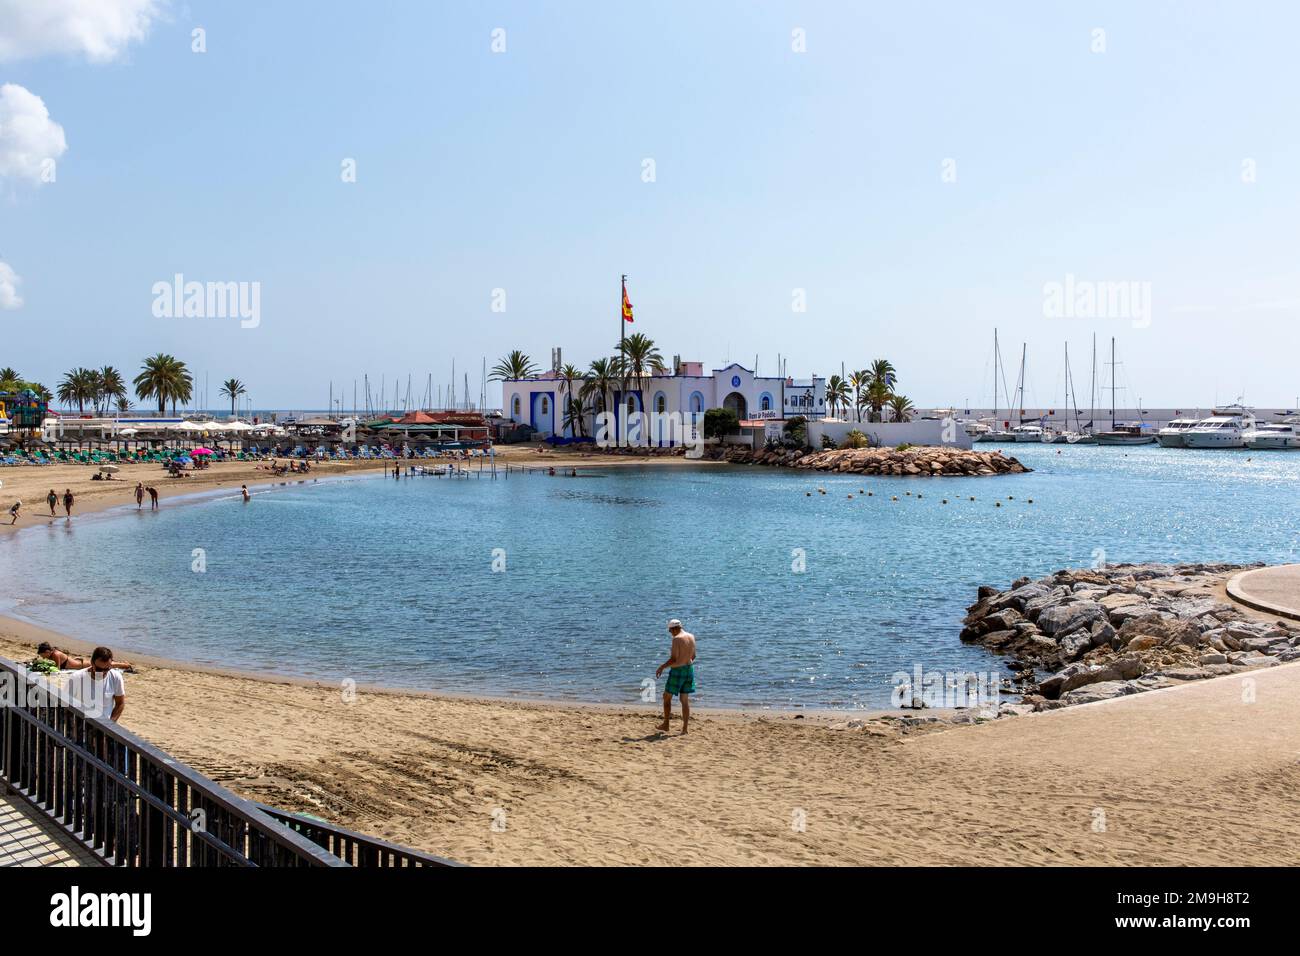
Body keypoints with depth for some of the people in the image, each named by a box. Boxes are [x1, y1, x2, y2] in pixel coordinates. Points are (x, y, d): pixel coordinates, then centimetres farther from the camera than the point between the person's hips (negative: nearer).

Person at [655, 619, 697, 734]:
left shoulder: (676, 639, -18)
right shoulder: (691, 636, 5)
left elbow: (674, 659, -20)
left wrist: (662, 667, -10)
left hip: (677, 670, -7)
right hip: (689, 669, 7)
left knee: (667, 697, 9)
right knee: (685, 699, 10)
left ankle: (666, 724, 13)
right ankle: (685, 727, 9)